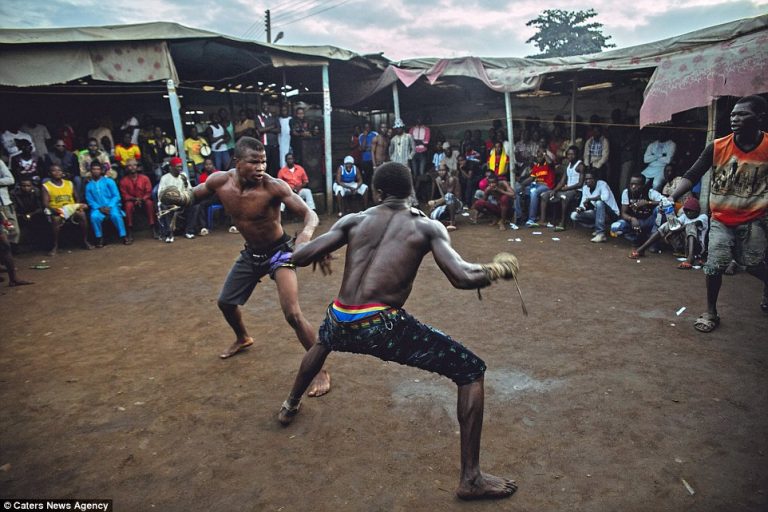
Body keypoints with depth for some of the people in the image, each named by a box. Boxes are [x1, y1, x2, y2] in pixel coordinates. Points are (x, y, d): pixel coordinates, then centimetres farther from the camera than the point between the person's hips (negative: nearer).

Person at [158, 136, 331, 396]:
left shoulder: (274, 186, -29)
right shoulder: (220, 181, -15)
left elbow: (310, 214, -30)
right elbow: (192, 196, 4)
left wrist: (306, 233, -54)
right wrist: (175, 197, -21)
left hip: (279, 251, -6)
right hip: (250, 253, 6)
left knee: (293, 314, -19)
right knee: (225, 302, 20)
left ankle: (321, 371, -2)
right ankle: (243, 339, 53)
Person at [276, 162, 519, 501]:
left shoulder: (354, 221, 12)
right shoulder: (427, 227, 4)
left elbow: (299, 257, 8)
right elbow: (462, 278, -10)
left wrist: (319, 253, 31)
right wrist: (496, 269, 10)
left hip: (341, 324, 5)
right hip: (381, 326, -5)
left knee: (324, 340, 43)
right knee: (471, 371, 10)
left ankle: (289, 407, 60)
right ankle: (471, 479, 10)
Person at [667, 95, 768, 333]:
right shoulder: (717, 147, -11)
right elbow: (692, 175, -13)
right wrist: (673, 197, -27)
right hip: (721, 219, 0)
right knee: (714, 266, -4)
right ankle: (711, 312, 15)